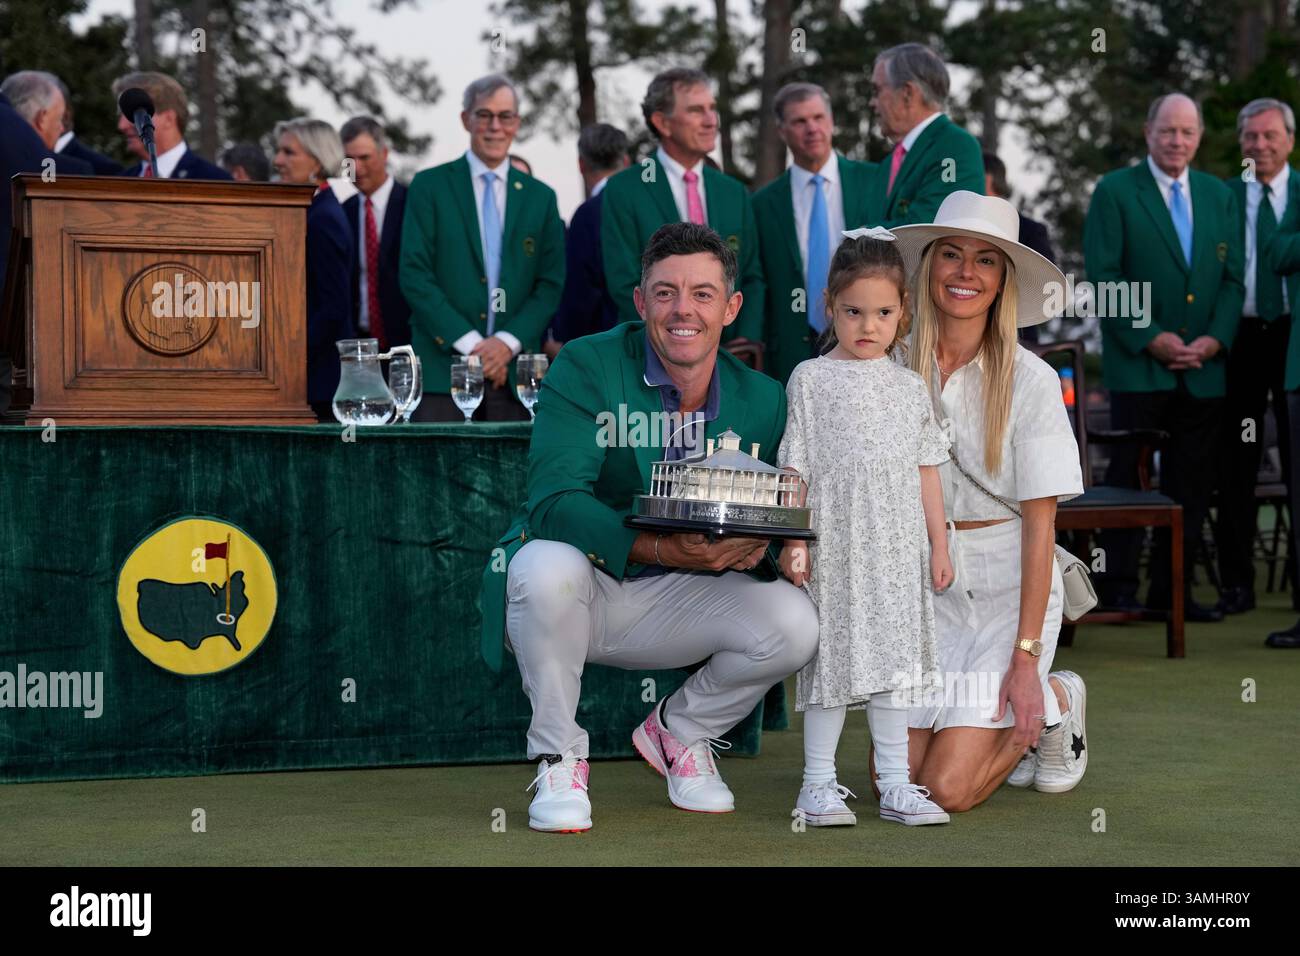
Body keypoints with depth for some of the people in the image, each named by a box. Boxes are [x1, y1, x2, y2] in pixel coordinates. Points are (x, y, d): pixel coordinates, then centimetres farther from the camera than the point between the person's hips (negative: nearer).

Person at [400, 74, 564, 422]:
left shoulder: (541, 197, 13)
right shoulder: (429, 186, 5)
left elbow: (551, 285, 9)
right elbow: (414, 275, -2)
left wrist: (508, 342, -7)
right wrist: (469, 343, -10)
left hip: (514, 373, 2)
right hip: (443, 365, -2)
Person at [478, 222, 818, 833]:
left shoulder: (761, 400, -3)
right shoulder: (585, 367, -15)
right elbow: (554, 501, -25)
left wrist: (752, 547, -25)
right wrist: (660, 548, -40)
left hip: (676, 600, 3)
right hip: (579, 584, -3)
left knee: (793, 622, -21)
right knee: (548, 564, -37)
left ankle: (680, 730, 11)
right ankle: (558, 756, -11)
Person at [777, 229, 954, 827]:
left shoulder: (909, 386, 11)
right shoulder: (811, 379, 1)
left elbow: (926, 473, 13)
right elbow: (796, 467, -1)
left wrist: (938, 546, 10)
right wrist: (792, 539, -8)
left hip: (898, 548, 3)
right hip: (833, 543, -3)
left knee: (892, 656, 6)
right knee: (833, 654, 0)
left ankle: (895, 783, 13)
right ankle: (818, 783, 8)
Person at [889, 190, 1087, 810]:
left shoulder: (1030, 381, -10)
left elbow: (1039, 524, -10)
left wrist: (1026, 658, -14)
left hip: (1010, 589, -3)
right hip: (925, 588, 3)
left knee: (948, 790, -12)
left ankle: (1054, 703, 17)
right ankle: (1008, 727, 25)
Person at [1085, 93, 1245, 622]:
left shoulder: (1219, 196, 14)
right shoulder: (1114, 192, 0)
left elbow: (1233, 277, 11)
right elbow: (1103, 277, -7)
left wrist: (1215, 339, -4)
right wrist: (1149, 338, -13)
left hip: (1203, 368, 4)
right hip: (1139, 365, -4)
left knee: (1192, 482, 6)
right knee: (1129, 475, -3)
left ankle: (1173, 588, 13)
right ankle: (1117, 588, 3)